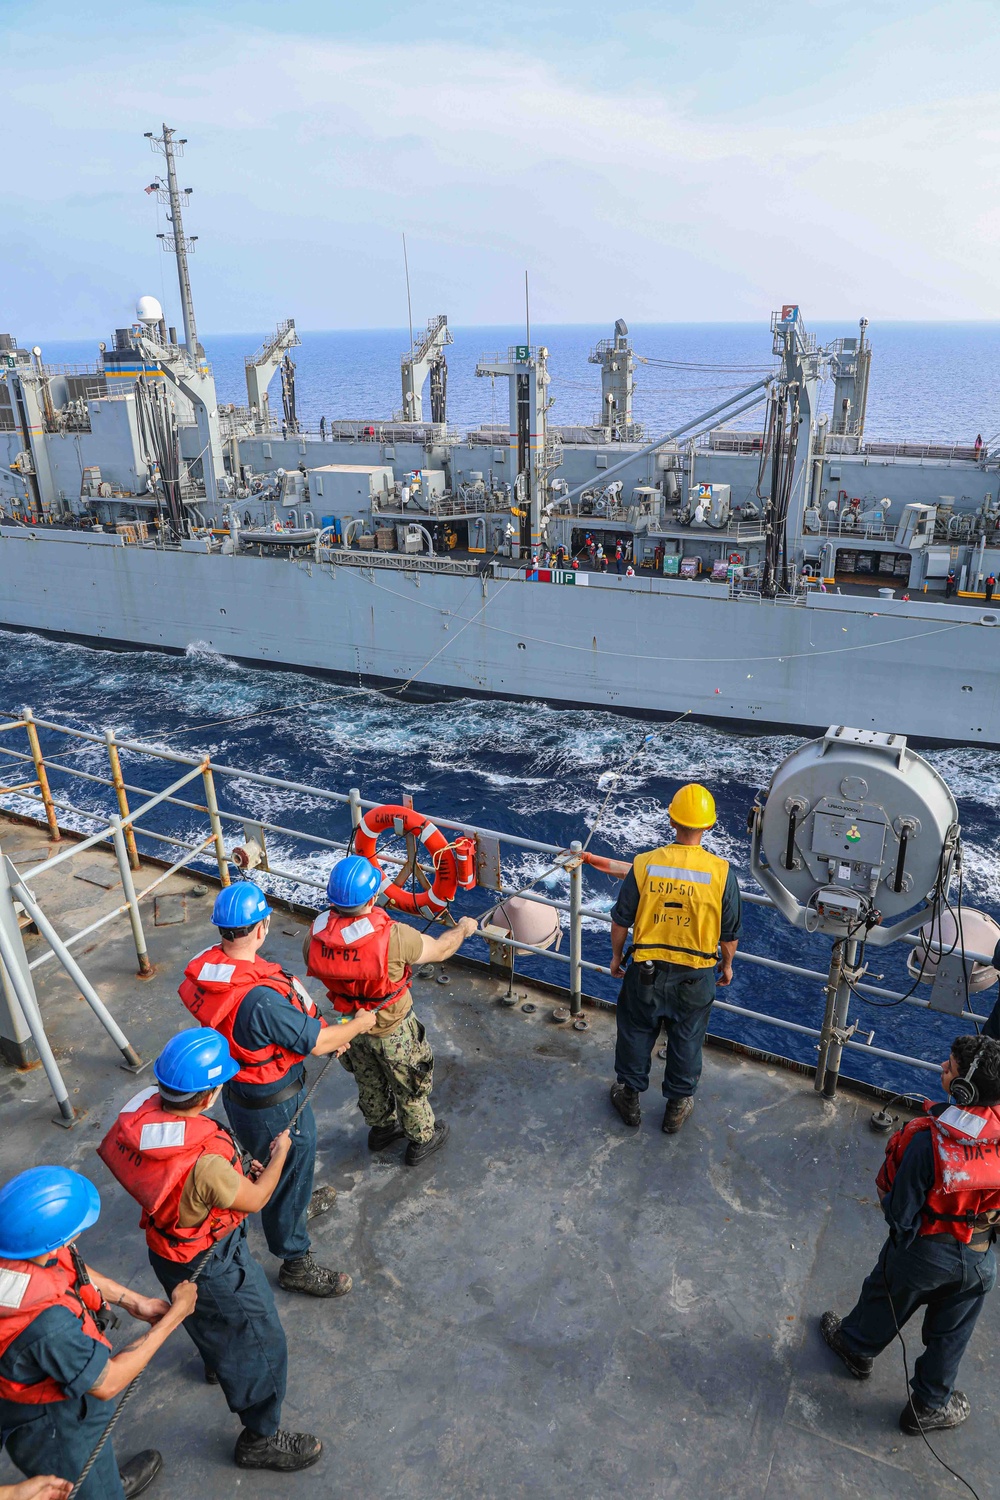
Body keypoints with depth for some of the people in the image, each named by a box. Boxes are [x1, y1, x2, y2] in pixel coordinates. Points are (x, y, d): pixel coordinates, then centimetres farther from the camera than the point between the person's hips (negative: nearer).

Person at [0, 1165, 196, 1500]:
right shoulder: (47, 1324, -45)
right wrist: (175, 1314, -21)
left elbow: (71, 1266, -4)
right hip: (55, 1429, -7)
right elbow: (107, 1383, -28)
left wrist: (133, 1301, -6)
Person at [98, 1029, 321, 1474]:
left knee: (210, 1318, 38)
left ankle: (218, 1361, 67)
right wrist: (279, 1154, -6)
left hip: (168, 1243, 8)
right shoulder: (206, 1161, -43)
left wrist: (234, 1168, -2)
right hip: (208, 1265, -8)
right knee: (260, 1344, 16)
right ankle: (261, 1438, 37)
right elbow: (253, 1200, -21)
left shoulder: (145, 1109, -22)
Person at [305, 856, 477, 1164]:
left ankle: (381, 1128, 57)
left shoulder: (317, 933, -24)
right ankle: (422, 1139, 47)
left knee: (369, 1084, 32)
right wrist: (463, 929, 1)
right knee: (410, 1087, 24)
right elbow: (439, 950, -20)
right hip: (392, 1032, -4)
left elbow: (310, 961, 0)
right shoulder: (392, 936, -38)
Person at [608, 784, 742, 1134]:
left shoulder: (644, 865, -16)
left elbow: (621, 920, -6)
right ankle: (677, 1105, 38)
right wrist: (727, 965, 15)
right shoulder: (722, 872, -16)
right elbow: (730, 933, -4)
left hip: (647, 971, 0)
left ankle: (630, 1095, 38)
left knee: (636, 1032, 21)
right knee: (686, 1040, 20)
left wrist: (616, 955, 12)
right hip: (696, 976, 0)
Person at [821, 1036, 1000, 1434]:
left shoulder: (928, 1140, -35)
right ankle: (929, 1406, 45)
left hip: (924, 1249, -3)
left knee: (885, 1297, 27)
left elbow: (901, 1207, -22)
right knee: (950, 1335, 25)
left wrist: (900, 1233, -1)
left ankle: (857, 1346, 52)